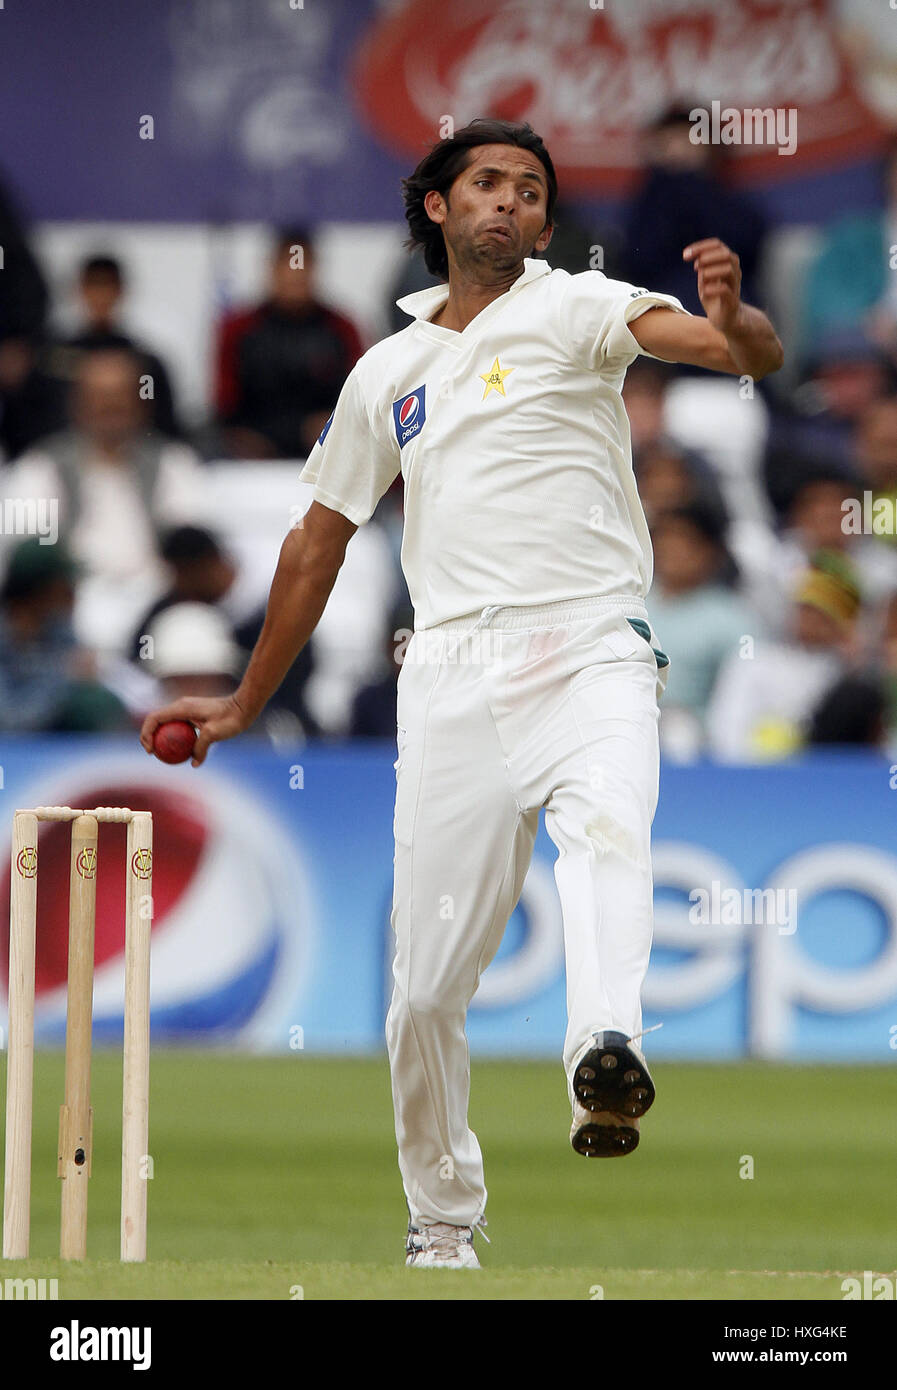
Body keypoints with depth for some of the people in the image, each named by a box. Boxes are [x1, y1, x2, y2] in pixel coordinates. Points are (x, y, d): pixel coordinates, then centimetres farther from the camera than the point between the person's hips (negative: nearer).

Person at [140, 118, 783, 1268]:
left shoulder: (576, 310, 6)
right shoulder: (389, 373, 20)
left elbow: (754, 355, -10)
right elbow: (319, 541, 30)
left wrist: (732, 318, -34)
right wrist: (243, 706, 34)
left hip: (590, 654, -4)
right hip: (453, 675, 4)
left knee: (607, 826, -35)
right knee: (428, 981, -1)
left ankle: (606, 1063, -58)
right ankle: (442, 1219, 16)